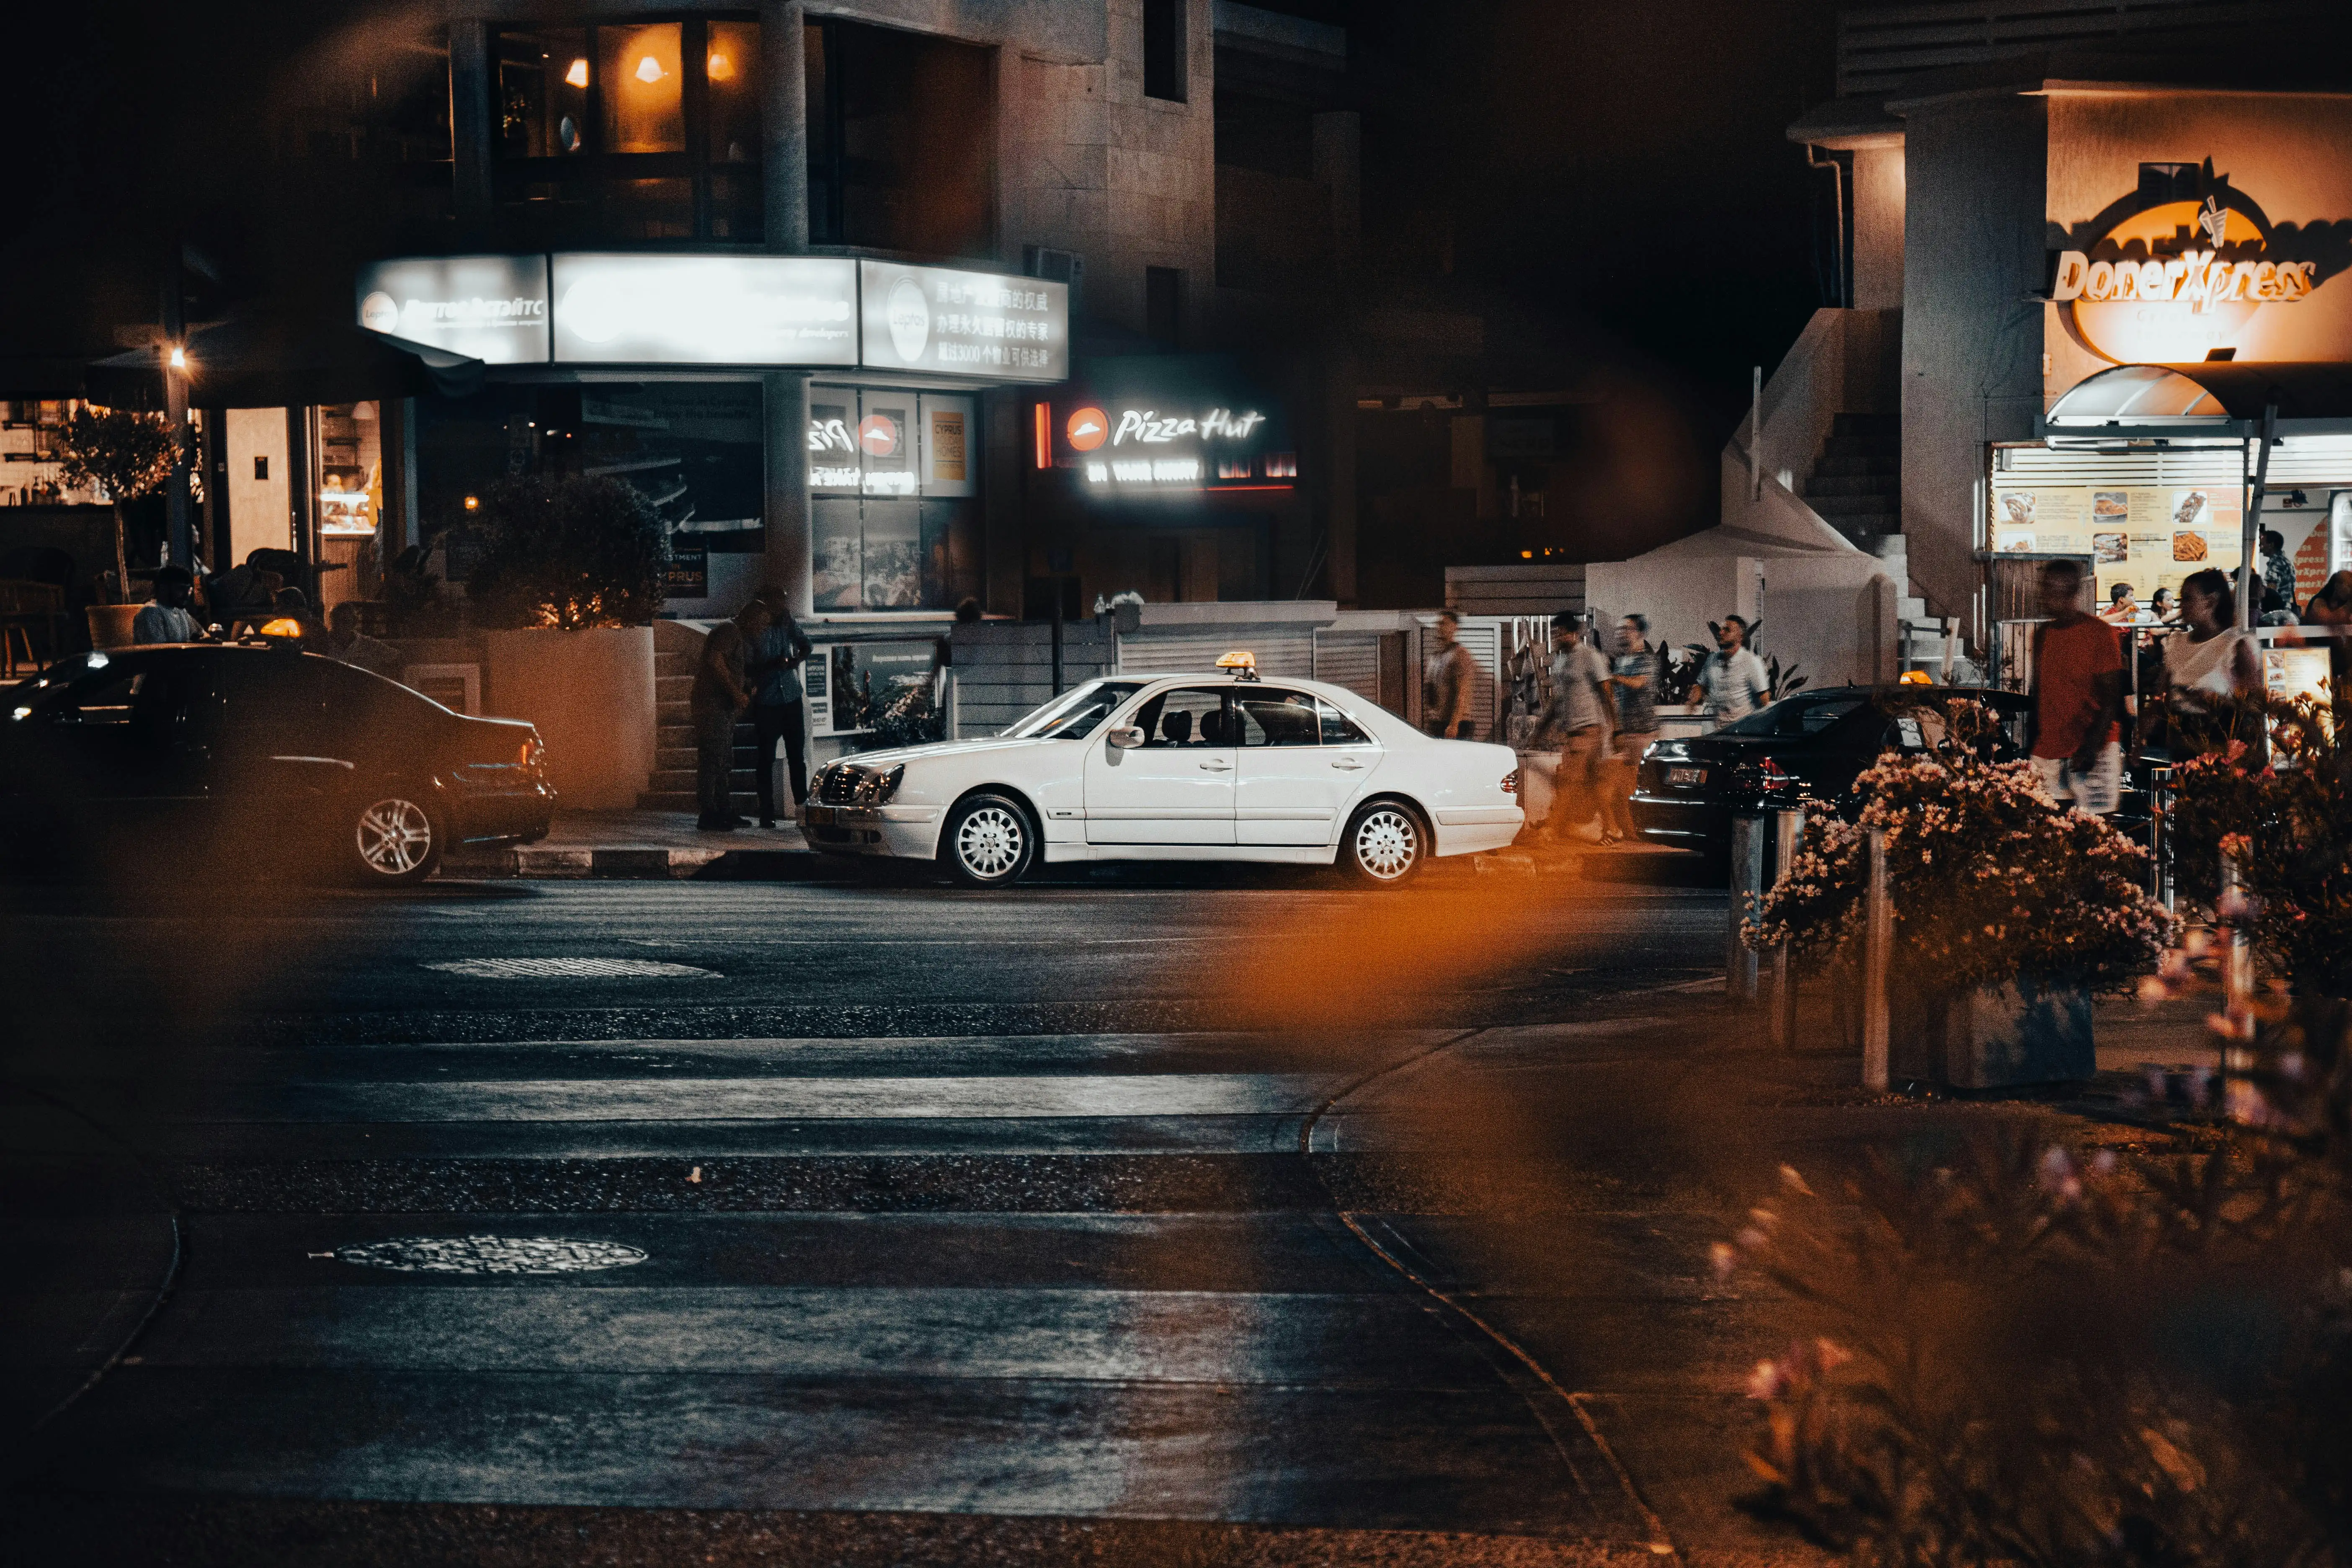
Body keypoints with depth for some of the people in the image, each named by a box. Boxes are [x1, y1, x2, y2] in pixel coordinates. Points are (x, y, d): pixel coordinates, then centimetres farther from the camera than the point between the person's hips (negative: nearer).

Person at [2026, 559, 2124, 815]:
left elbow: (2111, 697, -9)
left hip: (2092, 751, -6)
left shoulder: (2099, 633, -6)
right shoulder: (2042, 635, 13)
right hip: (2047, 750, 6)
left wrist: (2092, 745, -19)